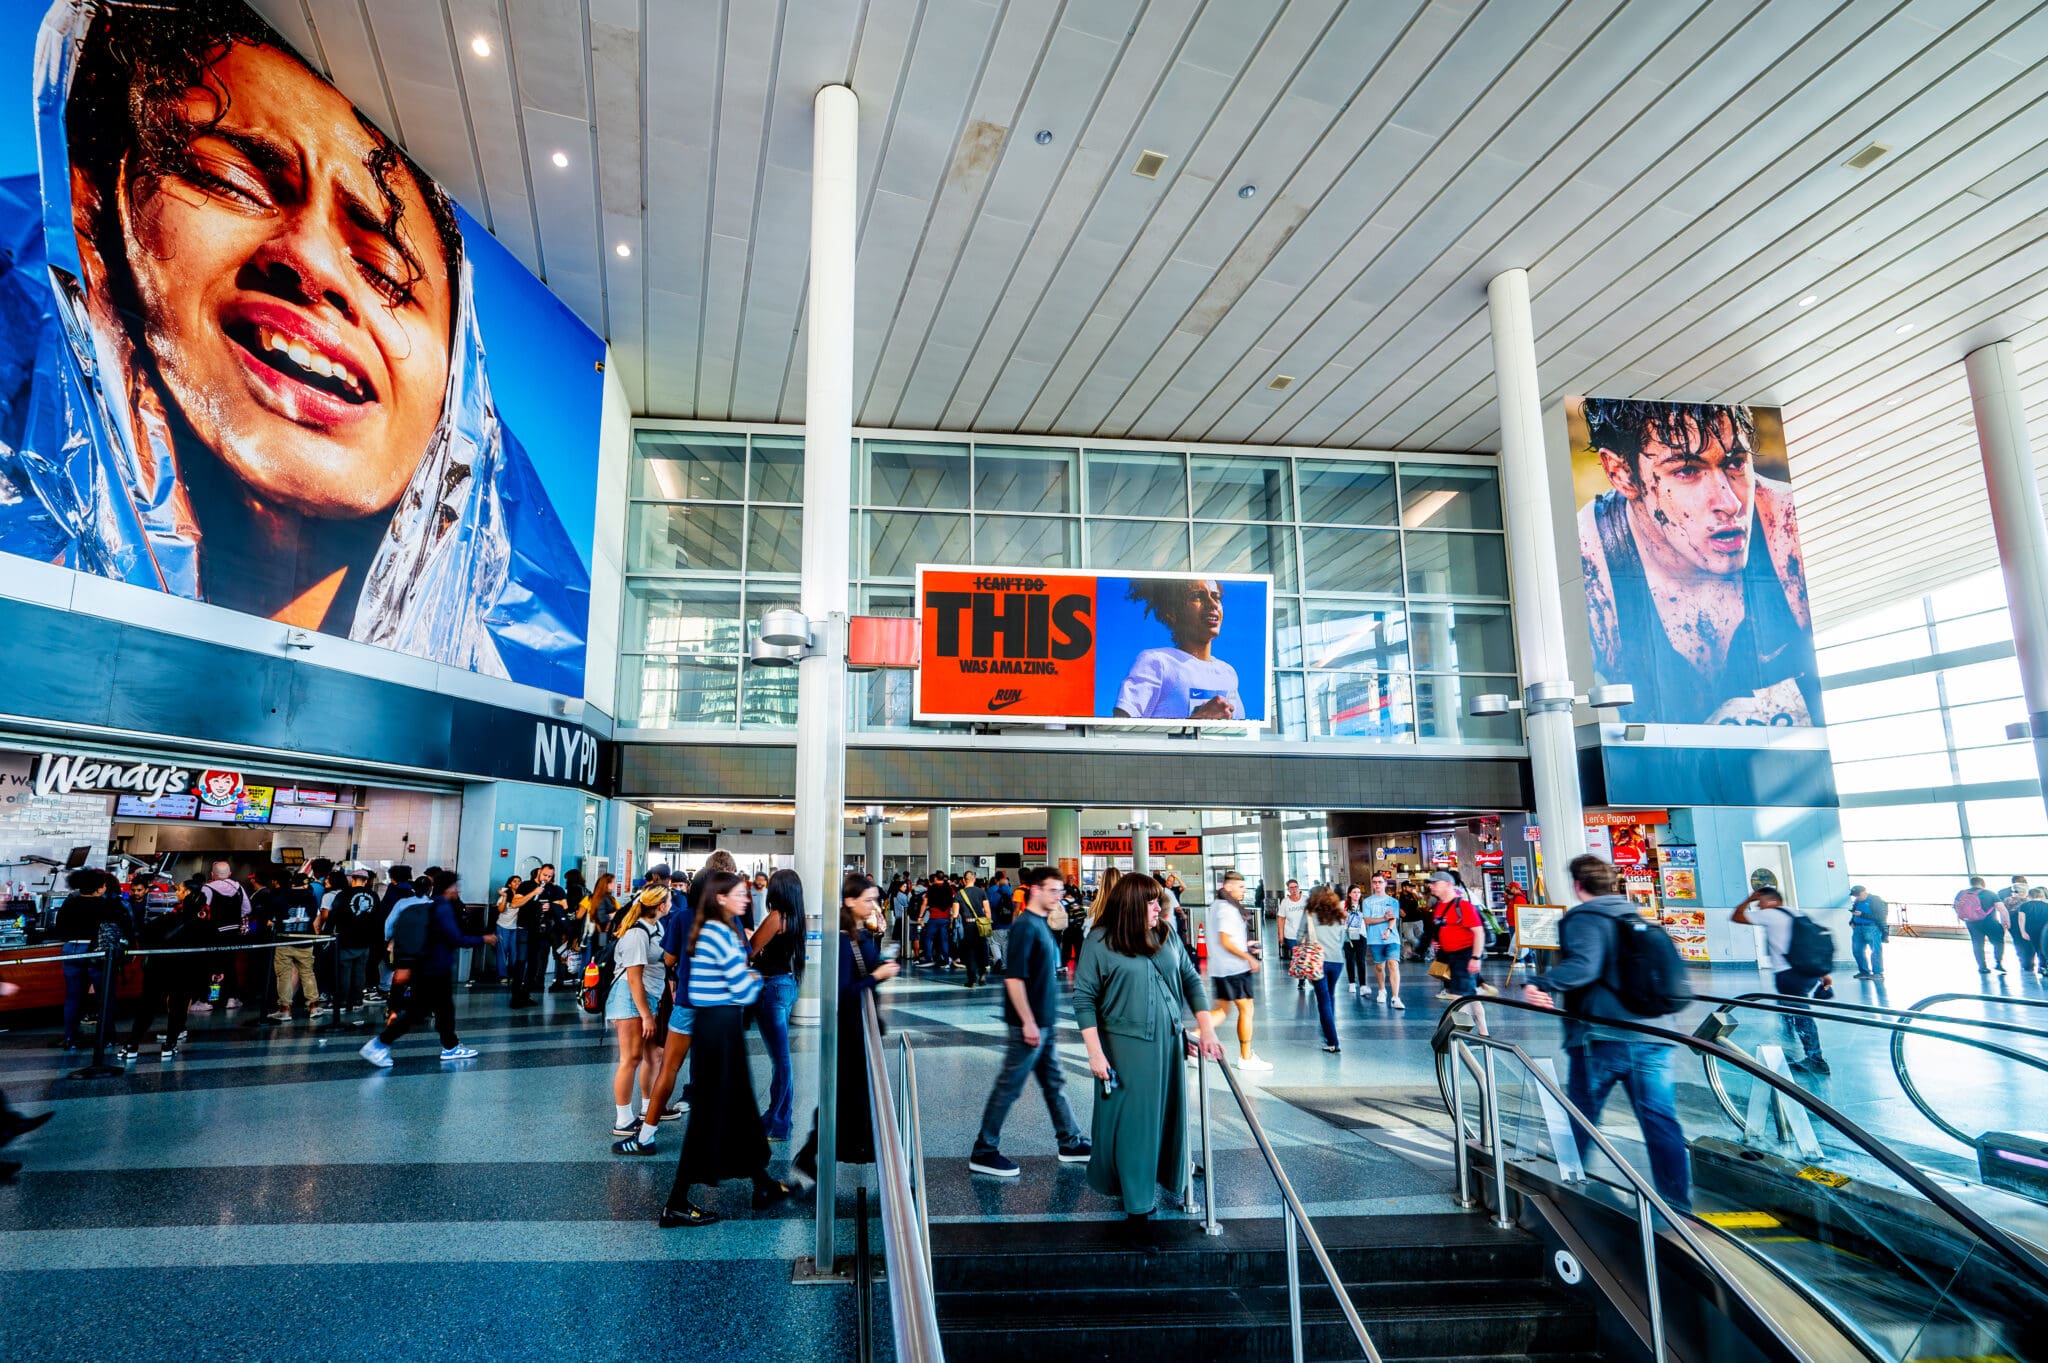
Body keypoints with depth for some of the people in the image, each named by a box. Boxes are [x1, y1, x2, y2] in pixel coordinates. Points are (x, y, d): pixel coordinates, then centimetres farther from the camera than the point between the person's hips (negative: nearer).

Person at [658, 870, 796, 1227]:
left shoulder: (707, 930, 11)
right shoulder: (723, 934, -18)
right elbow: (744, 992, -17)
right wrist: (756, 979, 1)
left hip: (709, 1021, 10)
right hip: (721, 1026, -10)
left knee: (739, 1105, 17)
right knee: (711, 1111, -2)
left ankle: (762, 1184, 29)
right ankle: (676, 1204, 5)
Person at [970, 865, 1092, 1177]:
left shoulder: (1041, 925, 11)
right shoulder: (1025, 926, -17)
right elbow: (1013, 978, -22)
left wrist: (1047, 1020, 18)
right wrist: (1028, 1022, -21)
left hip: (1044, 1022, 9)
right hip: (1030, 1024, -9)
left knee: (1054, 1083, 18)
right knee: (1009, 1088, 0)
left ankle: (1070, 1143, 29)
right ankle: (984, 1152, 10)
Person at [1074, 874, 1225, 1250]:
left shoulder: (1167, 934, 2)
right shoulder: (1101, 941, -12)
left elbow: (1191, 979, 8)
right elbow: (1084, 999, -10)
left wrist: (1207, 1030, 0)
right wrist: (1095, 1052, -13)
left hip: (1168, 1042, 5)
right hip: (1125, 1046, -5)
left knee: (1164, 1117, 15)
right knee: (1132, 1122, 3)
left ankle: (1155, 1183, 37)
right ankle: (1137, 1206, 16)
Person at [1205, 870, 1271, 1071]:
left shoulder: (1216, 906, 14)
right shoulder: (1227, 909, -17)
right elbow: (1226, 942, -23)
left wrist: (1244, 947, 22)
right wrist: (1249, 958, -17)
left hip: (1219, 968, 9)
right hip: (1234, 968, -9)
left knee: (1222, 1009, 15)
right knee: (1246, 1009, 2)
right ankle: (1246, 1058, 10)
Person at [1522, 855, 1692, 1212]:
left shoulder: (1583, 918, -6)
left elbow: (1583, 965, -24)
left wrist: (1542, 984, -31)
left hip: (1603, 1036, -6)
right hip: (1653, 1035, 6)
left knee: (1580, 1117, 9)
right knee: (1661, 1120, 6)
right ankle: (1678, 1203, 6)